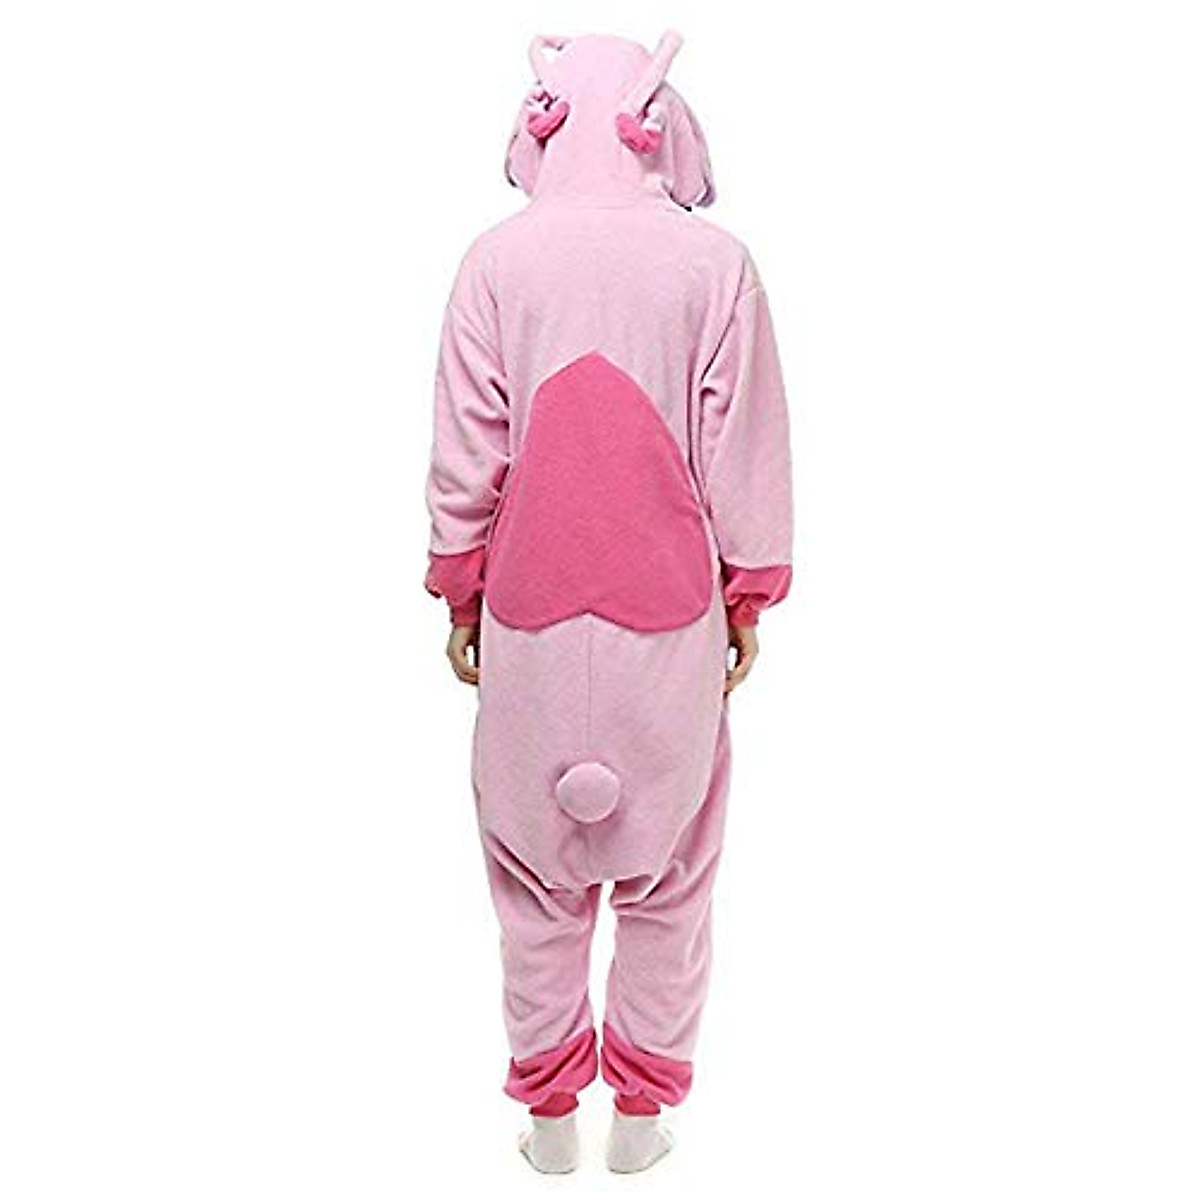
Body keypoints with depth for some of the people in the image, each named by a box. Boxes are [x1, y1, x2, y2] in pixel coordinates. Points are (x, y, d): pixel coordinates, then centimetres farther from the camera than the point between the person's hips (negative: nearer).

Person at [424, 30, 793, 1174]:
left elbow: (466, 453, -2)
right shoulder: (714, 261, -5)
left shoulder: (496, 259, -5)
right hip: (671, 613, 0)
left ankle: (548, 1114, 26)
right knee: (666, 867, 14)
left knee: (537, 866, 14)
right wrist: (747, 598, 8)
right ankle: (643, 1112, 26)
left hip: (530, 614, 1)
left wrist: (459, 595, 9)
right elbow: (744, 451, -2)